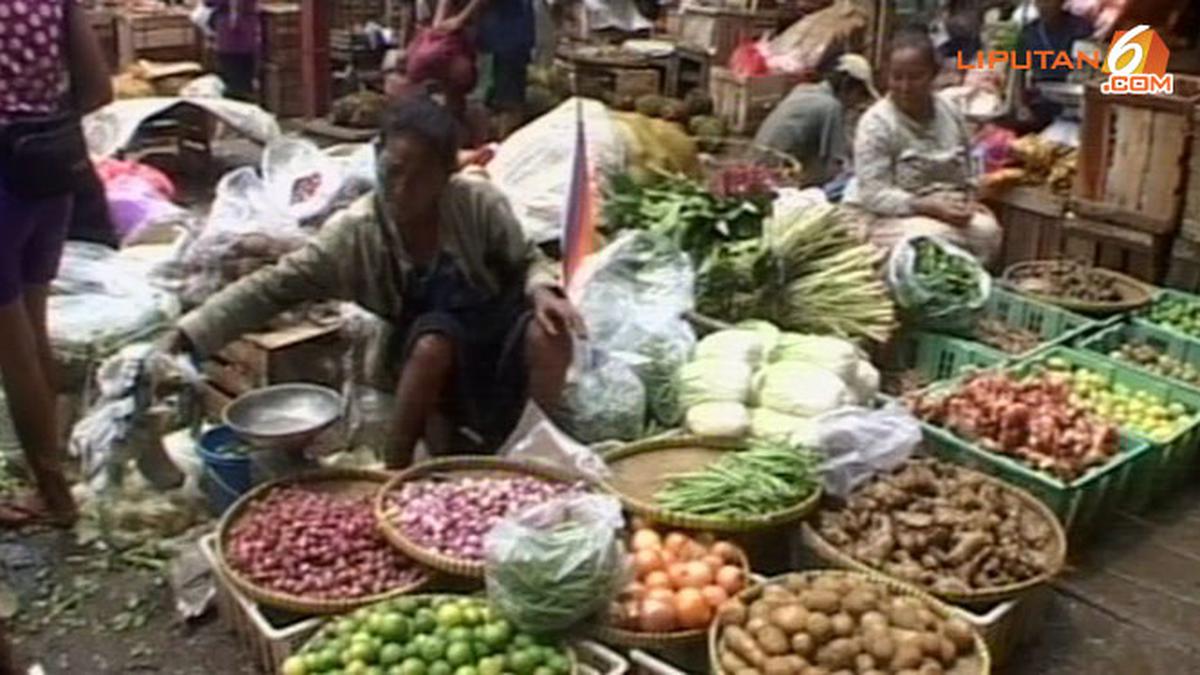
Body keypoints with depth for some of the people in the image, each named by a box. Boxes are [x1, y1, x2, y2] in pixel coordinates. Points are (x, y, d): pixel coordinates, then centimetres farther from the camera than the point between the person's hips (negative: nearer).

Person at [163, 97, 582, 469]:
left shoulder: (479, 203, -13)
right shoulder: (354, 233, -14)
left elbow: (526, 261, 0)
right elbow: (273, 287, -14)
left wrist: (542, 290, -23)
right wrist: (188, 335, -22)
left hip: (498, 339, 1)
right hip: (438, 364, -1)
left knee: (547, 331, -31)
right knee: (434, 335, -36)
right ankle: (395, 471, -20)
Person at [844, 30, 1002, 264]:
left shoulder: (951, 116, 5)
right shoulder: (876, 123, -14)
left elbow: (963, 177, 16)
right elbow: (874, 195, -20)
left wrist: (967, 202, -7)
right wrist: (932, 207, -28)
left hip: (945, 209, 6)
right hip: (888, 216, -6)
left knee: (987, 231, -23)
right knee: (941, 238, -33)